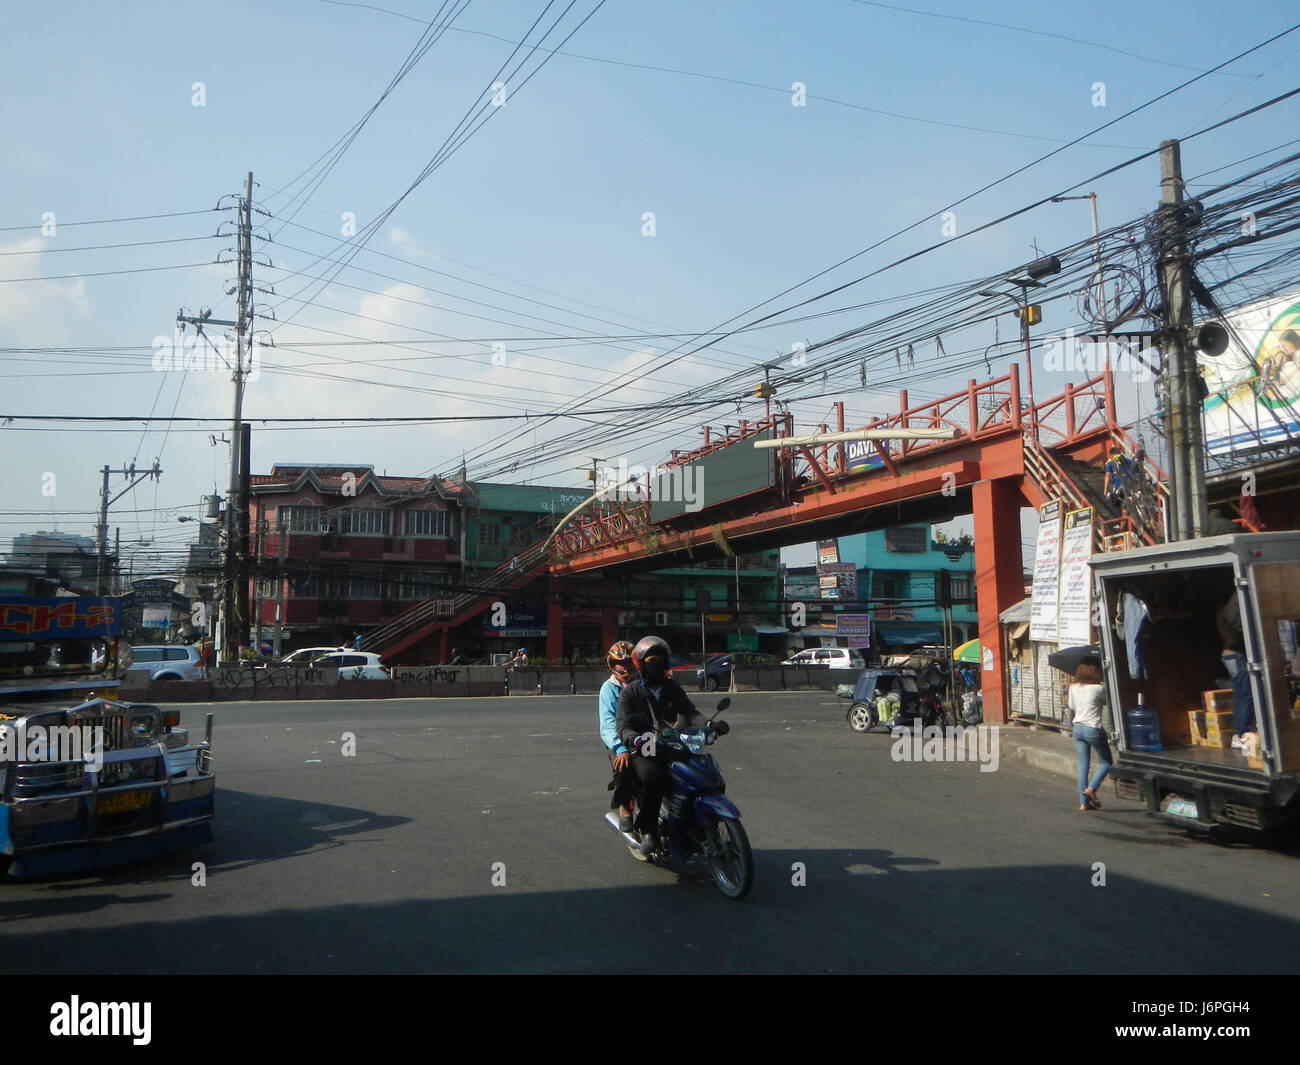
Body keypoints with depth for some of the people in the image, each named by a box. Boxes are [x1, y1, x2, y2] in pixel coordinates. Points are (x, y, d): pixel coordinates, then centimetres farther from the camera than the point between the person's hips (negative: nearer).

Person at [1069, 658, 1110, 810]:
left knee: (1082, 766, 9)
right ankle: (1091, 788, -4)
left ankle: (1083, 802, 8)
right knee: (1106, 762, 14)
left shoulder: (1073, 688, 3)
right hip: (1093, 729, -6)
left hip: (1077, 728, 6)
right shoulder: (1098, 689, -15)